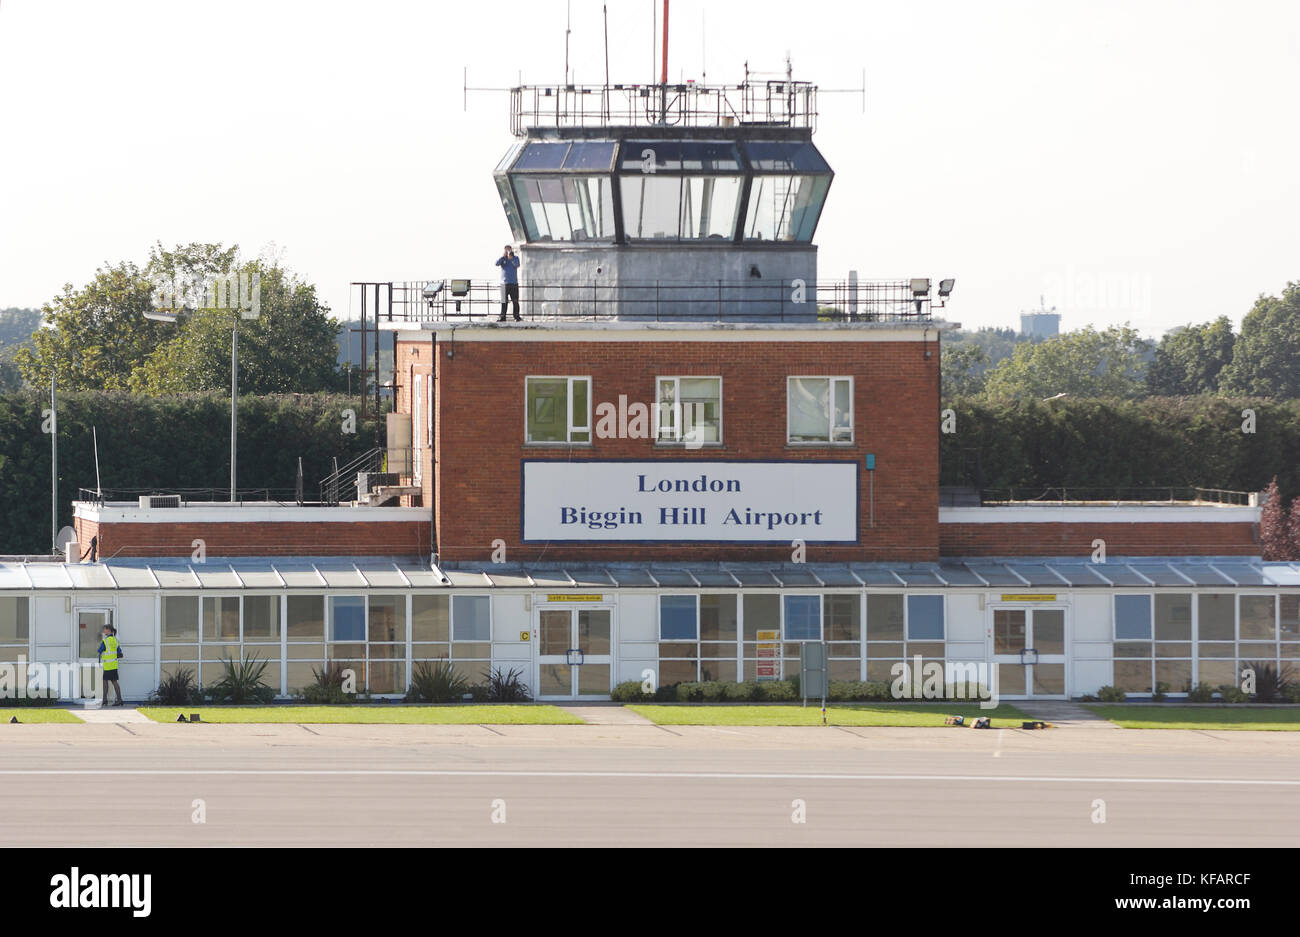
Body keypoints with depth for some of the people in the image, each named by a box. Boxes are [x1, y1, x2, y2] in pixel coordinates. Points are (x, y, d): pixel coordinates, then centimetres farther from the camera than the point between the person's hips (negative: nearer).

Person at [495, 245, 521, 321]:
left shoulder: (515, 258, 9)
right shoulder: (502, 258, 10)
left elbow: (517, 265, -9)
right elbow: (497, 263, -8)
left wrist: (511, 258, -22)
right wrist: (503, 256, -17)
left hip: (514, 283, 0)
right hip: (504, 283, 0)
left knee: (515, 301, -2)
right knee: (504, 302, -2)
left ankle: (517, 317, 1)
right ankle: (502, 317, 0)